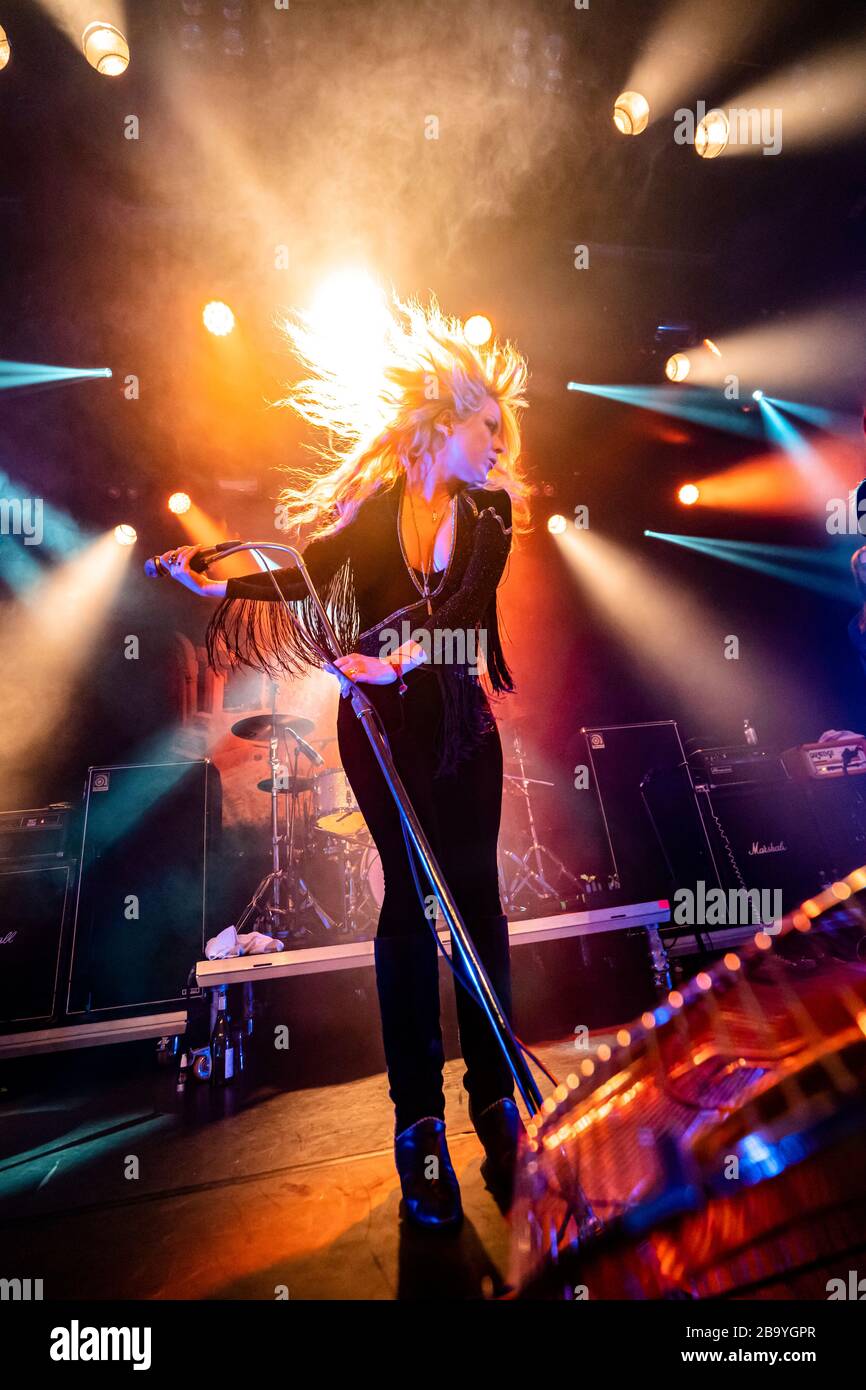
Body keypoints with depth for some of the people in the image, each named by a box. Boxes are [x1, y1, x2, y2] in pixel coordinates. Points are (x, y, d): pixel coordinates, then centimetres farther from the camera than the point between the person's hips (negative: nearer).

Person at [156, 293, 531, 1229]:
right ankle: (418, 1120, 10)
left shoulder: (491, 510, 5)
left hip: (460, 719, 3)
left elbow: (469, 610, -8)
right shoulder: (371, 504, 0)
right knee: (411, 891, -3)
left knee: (474, 891, 2)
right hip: (380, 725, -2)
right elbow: (305, 576, 8)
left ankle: (496, 1099, 15)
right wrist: (217, 585, -3)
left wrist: (402, 656, -23)